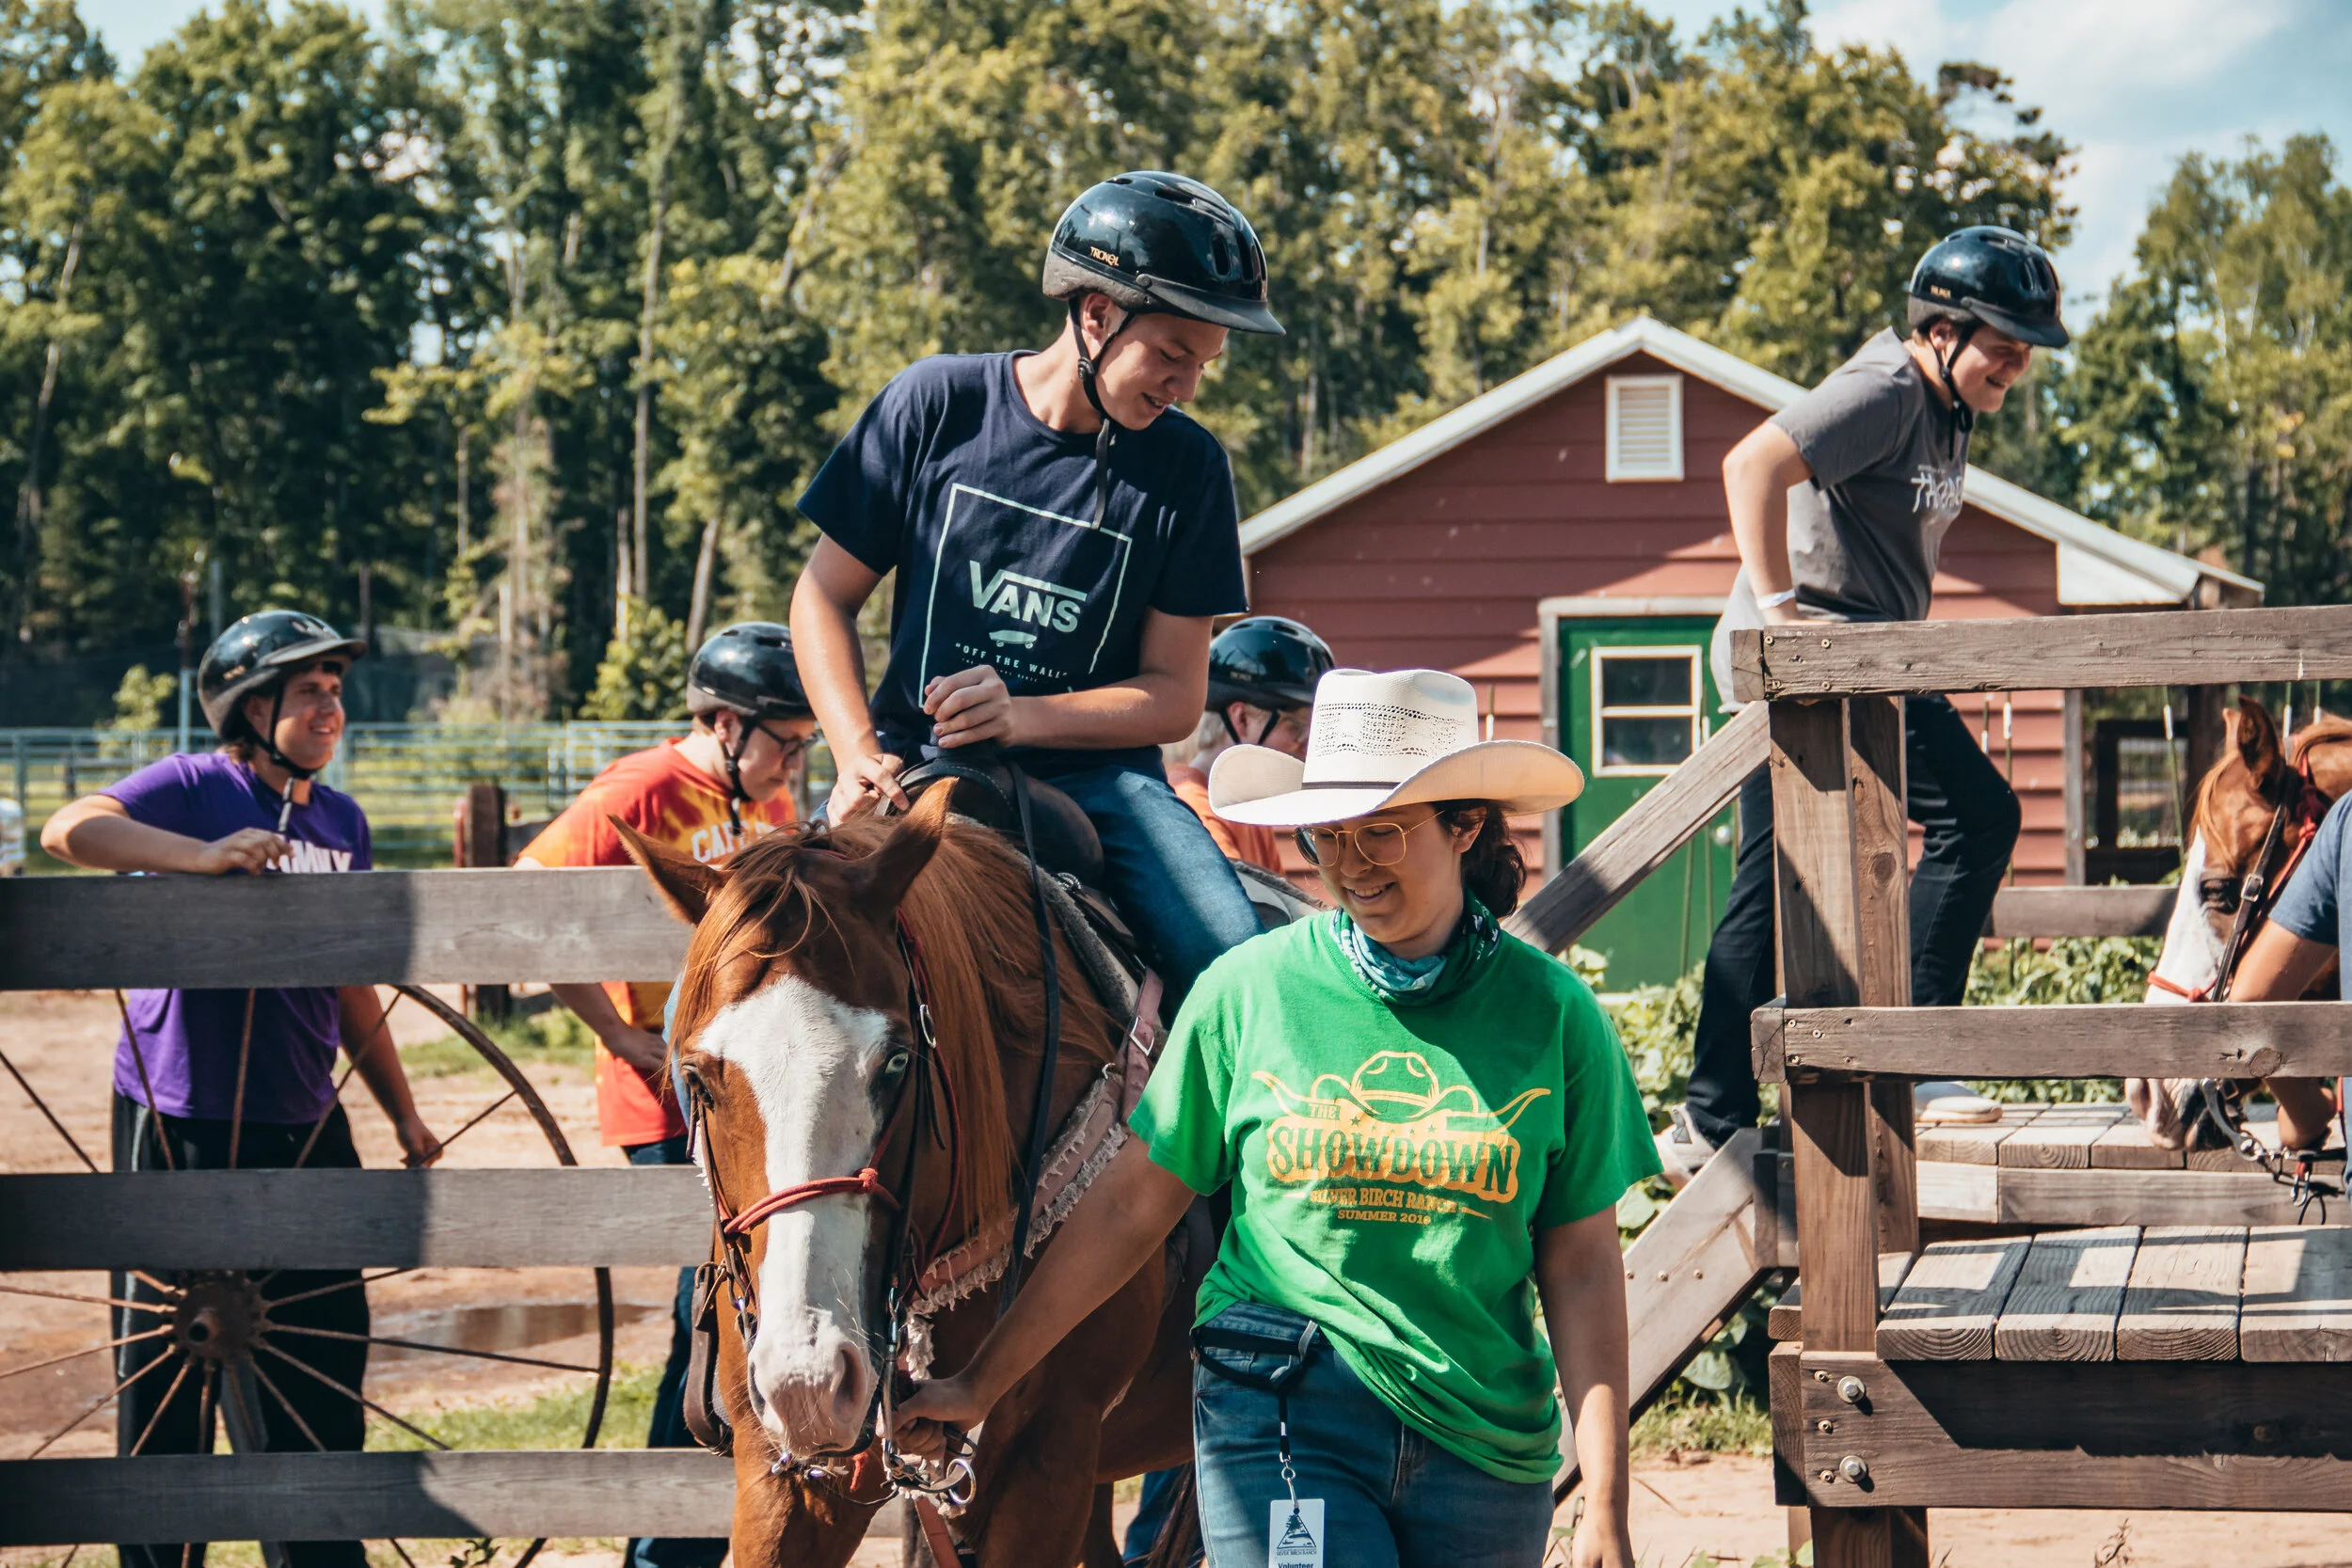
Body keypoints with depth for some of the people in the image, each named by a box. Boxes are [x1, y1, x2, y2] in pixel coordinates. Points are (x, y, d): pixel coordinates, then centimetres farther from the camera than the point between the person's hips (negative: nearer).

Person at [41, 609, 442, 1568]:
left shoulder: (343, 822, 11)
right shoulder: (193, 789, -8)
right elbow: (69, 831, -27)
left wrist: (405, 1118, 19)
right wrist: (203, 855, -39)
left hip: (305, 1127, 6)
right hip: (180, 1124, -6)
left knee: (325, 1347, 9)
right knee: (166, 1362, 2)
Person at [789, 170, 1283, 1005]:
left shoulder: (1187, 466, 0)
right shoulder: (937, 404, -3)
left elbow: (1174, 698, 0)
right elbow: (825, 596, 4)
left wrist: (1022, 716, -18)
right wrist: (857, 754, -12)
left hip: (1098, 775, 1)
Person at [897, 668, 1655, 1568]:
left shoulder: (1552, 1015, -1)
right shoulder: (1247, 990, -2)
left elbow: (1582, 1265, 1)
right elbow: (1128, 1207, 5)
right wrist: (983, 1381, 5)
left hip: (1485, 1449, 2)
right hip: (1278, 1421, -2)